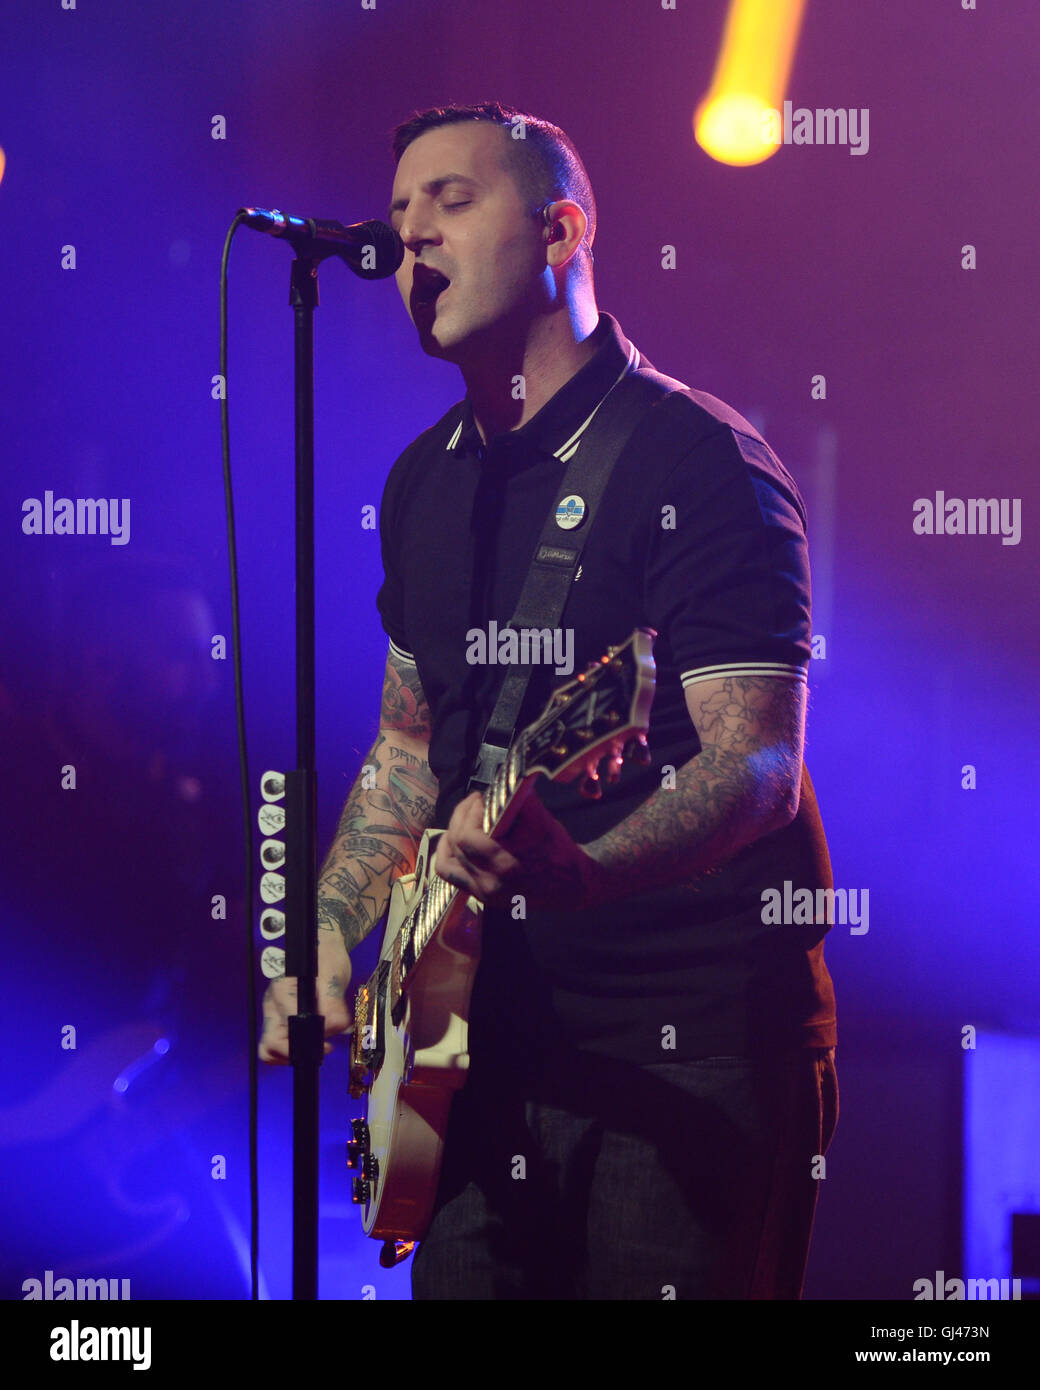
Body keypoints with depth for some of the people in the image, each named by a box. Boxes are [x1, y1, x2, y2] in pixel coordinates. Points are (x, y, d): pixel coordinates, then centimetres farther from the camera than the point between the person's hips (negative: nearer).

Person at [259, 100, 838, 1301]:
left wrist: (576, 875, -37)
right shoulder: (424, 480, 12)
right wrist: (328, 932, 8)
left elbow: (757, 761, -20)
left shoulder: (697, 461, -12)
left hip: (698, 1040, -6)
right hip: (498, 1028, 7)